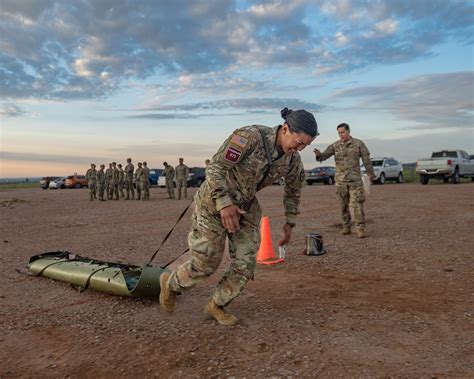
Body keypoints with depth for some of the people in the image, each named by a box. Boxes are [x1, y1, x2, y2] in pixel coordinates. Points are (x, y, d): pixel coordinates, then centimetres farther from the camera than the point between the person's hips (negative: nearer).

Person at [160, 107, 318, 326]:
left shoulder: (293, 160, -8)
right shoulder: (250, 136, -28)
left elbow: (293, 189, 12)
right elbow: (215, 167, -26)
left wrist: (290, 223, 16)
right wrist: (224, 203, -36)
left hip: (245, 207, 6)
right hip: (214, 202, -6)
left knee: (245, 266, 0)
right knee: (205, 264, 1)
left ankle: (216, 306, 25)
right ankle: (171, 283, 32)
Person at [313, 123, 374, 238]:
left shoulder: (358, 143, 0)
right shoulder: (335, 146, 3)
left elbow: (366, 159, 6)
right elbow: (325, 155, -9)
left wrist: (370, 173, 12)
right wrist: (319, 154, -33)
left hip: (355, 179, -2)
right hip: (340, 180, 2)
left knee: (357, 203, -8)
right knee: (343, 205, 7)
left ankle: (360, 228, -4)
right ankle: (346, 227, 19)